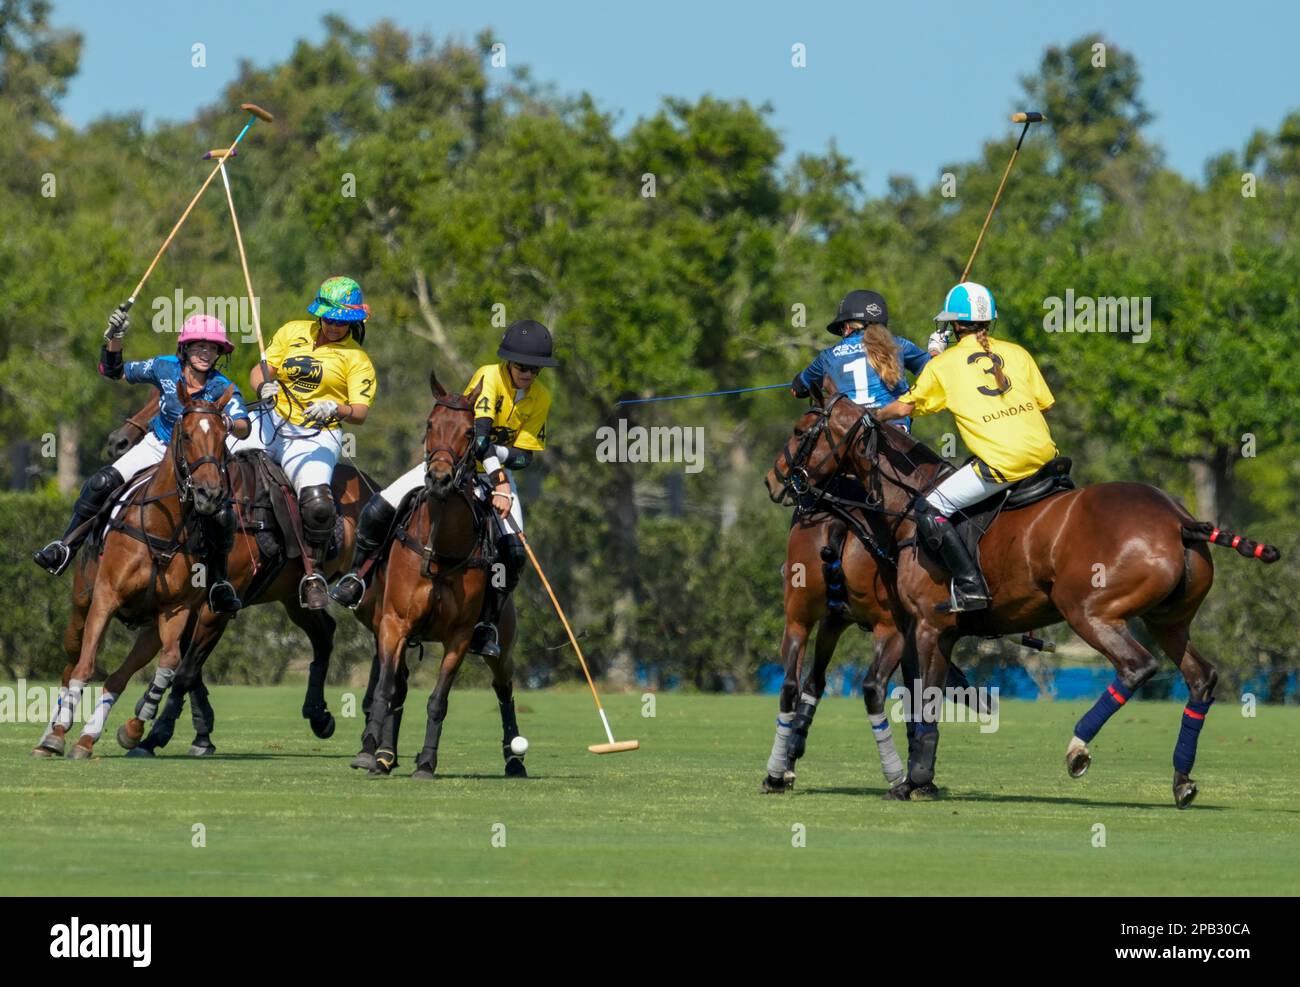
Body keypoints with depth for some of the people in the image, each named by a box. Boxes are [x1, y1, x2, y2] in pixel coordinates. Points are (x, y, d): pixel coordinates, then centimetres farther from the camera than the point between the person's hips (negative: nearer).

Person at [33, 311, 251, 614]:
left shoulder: (223, 388, -22)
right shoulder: (165, 368, -15)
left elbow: (244, 427, -36)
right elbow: (113, 372, -3)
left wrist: (228, 424, -59)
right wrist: (114, 341, -22)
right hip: (158, 445, 2)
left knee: (220, 514, -24)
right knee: (101, 483, -18)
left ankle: (218, 581, 0)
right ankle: (67, 546, -2)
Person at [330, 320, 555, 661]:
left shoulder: (540, 399, -7)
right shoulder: (489, 378, -20)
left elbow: (524, 456, -6)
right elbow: (478, 435, -33)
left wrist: (497, 452, -27)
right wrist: (500, 484, -39)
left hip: (496, 470, 2)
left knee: (513, 553, -20)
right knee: (379, 510, -18)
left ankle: (486, 624, -2)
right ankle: (357, 576, 7)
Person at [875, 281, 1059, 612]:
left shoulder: (943, 364, 7)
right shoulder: (1017, 353, 15)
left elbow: (904, 407, 14)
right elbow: (1044, 402, 17)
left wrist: (875, 417, 34)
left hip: (1001, 463, -5)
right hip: (1044, 454, 5)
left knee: (928, 510, 6)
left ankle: (970, 588, -4)